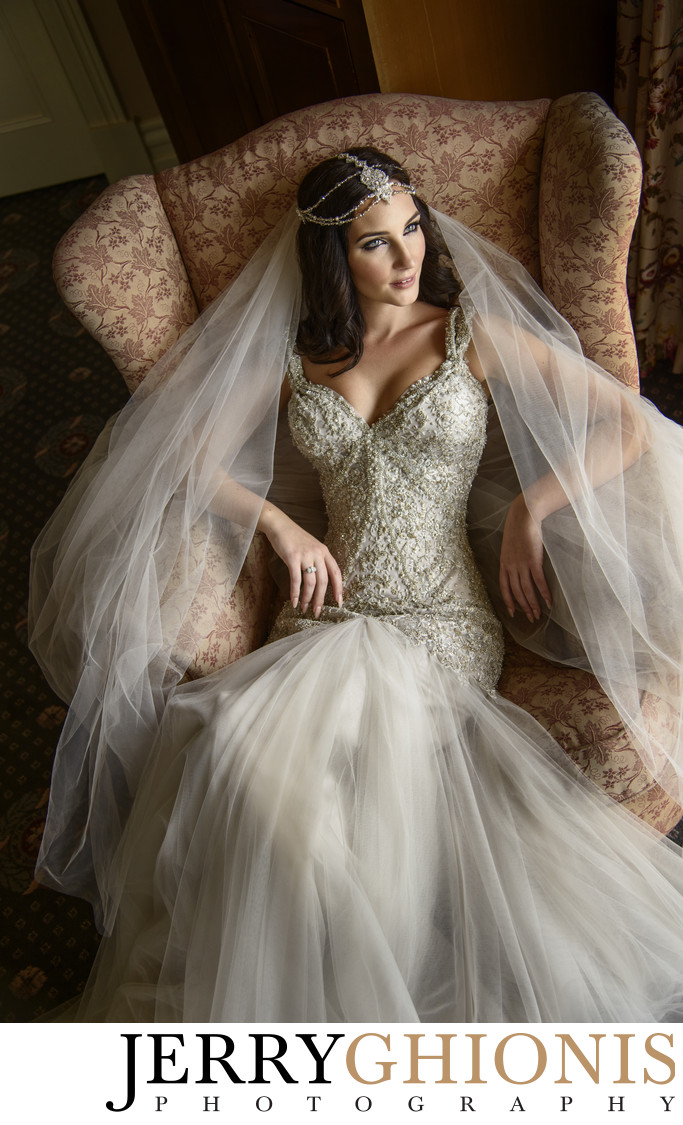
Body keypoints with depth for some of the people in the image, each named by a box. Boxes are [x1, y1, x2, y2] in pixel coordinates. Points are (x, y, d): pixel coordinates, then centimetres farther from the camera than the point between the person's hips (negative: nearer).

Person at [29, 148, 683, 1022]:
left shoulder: (475, 335, 6)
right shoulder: (295, 354, 12)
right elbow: (188, 457, 11)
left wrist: (531, 507, -8)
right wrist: (280, 523, -4)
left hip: (441, 622, -3)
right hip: (327, 616, 3)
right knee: (242, 761, -26)